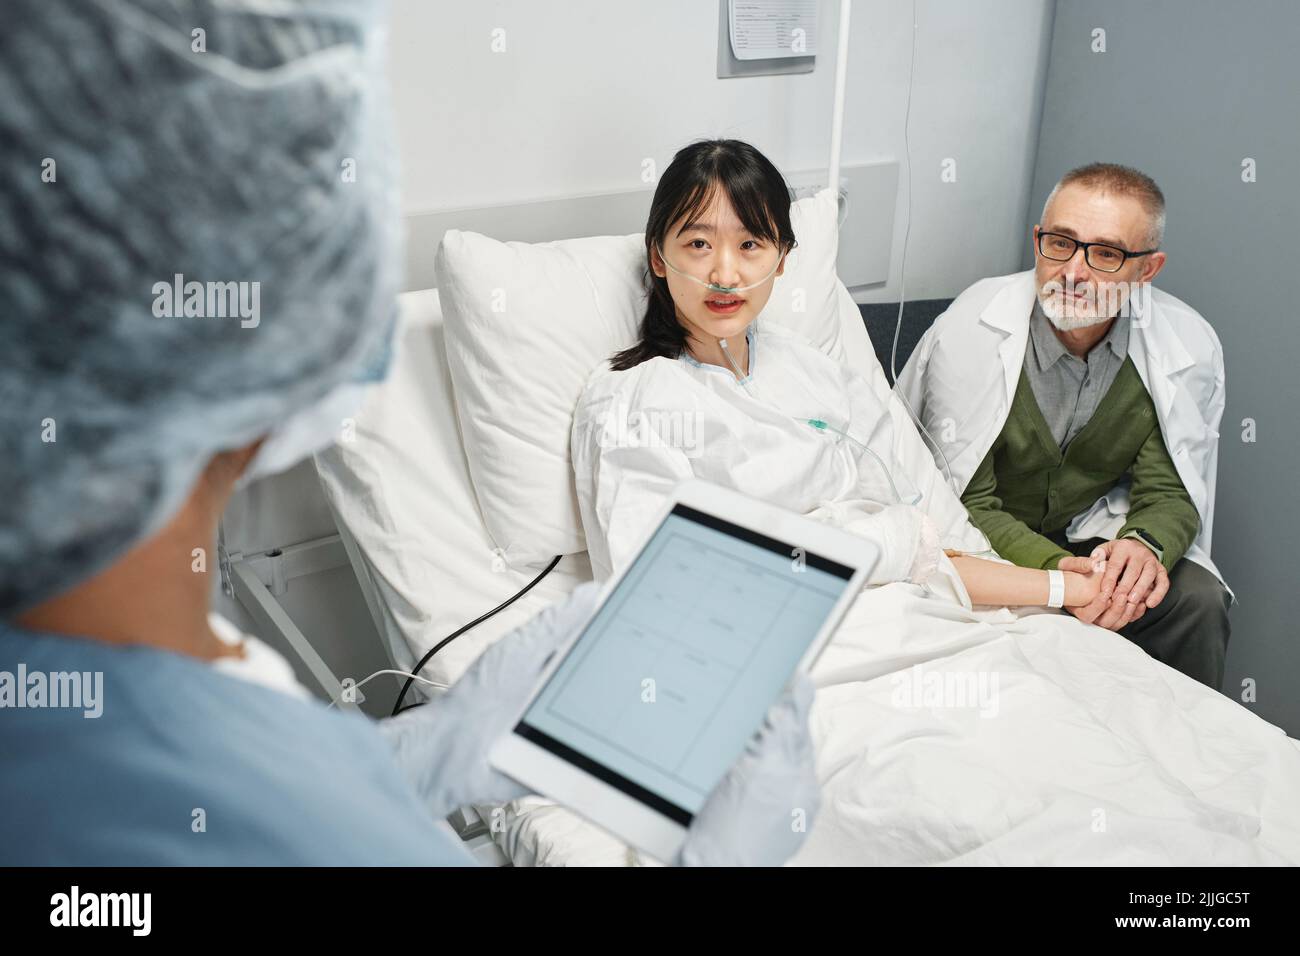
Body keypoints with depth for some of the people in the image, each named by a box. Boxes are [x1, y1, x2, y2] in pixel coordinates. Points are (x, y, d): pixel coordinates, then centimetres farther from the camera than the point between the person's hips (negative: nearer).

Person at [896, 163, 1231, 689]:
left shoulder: (1188, 347, -12)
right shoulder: (968, 334, -21)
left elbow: (1169, 492, -6)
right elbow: (964, 506, -19)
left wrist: (1145, 544, -31)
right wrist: (1057, 569, -37)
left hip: (1092, 533, 3)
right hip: (986, 545, -2)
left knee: (1198, 602, -23)